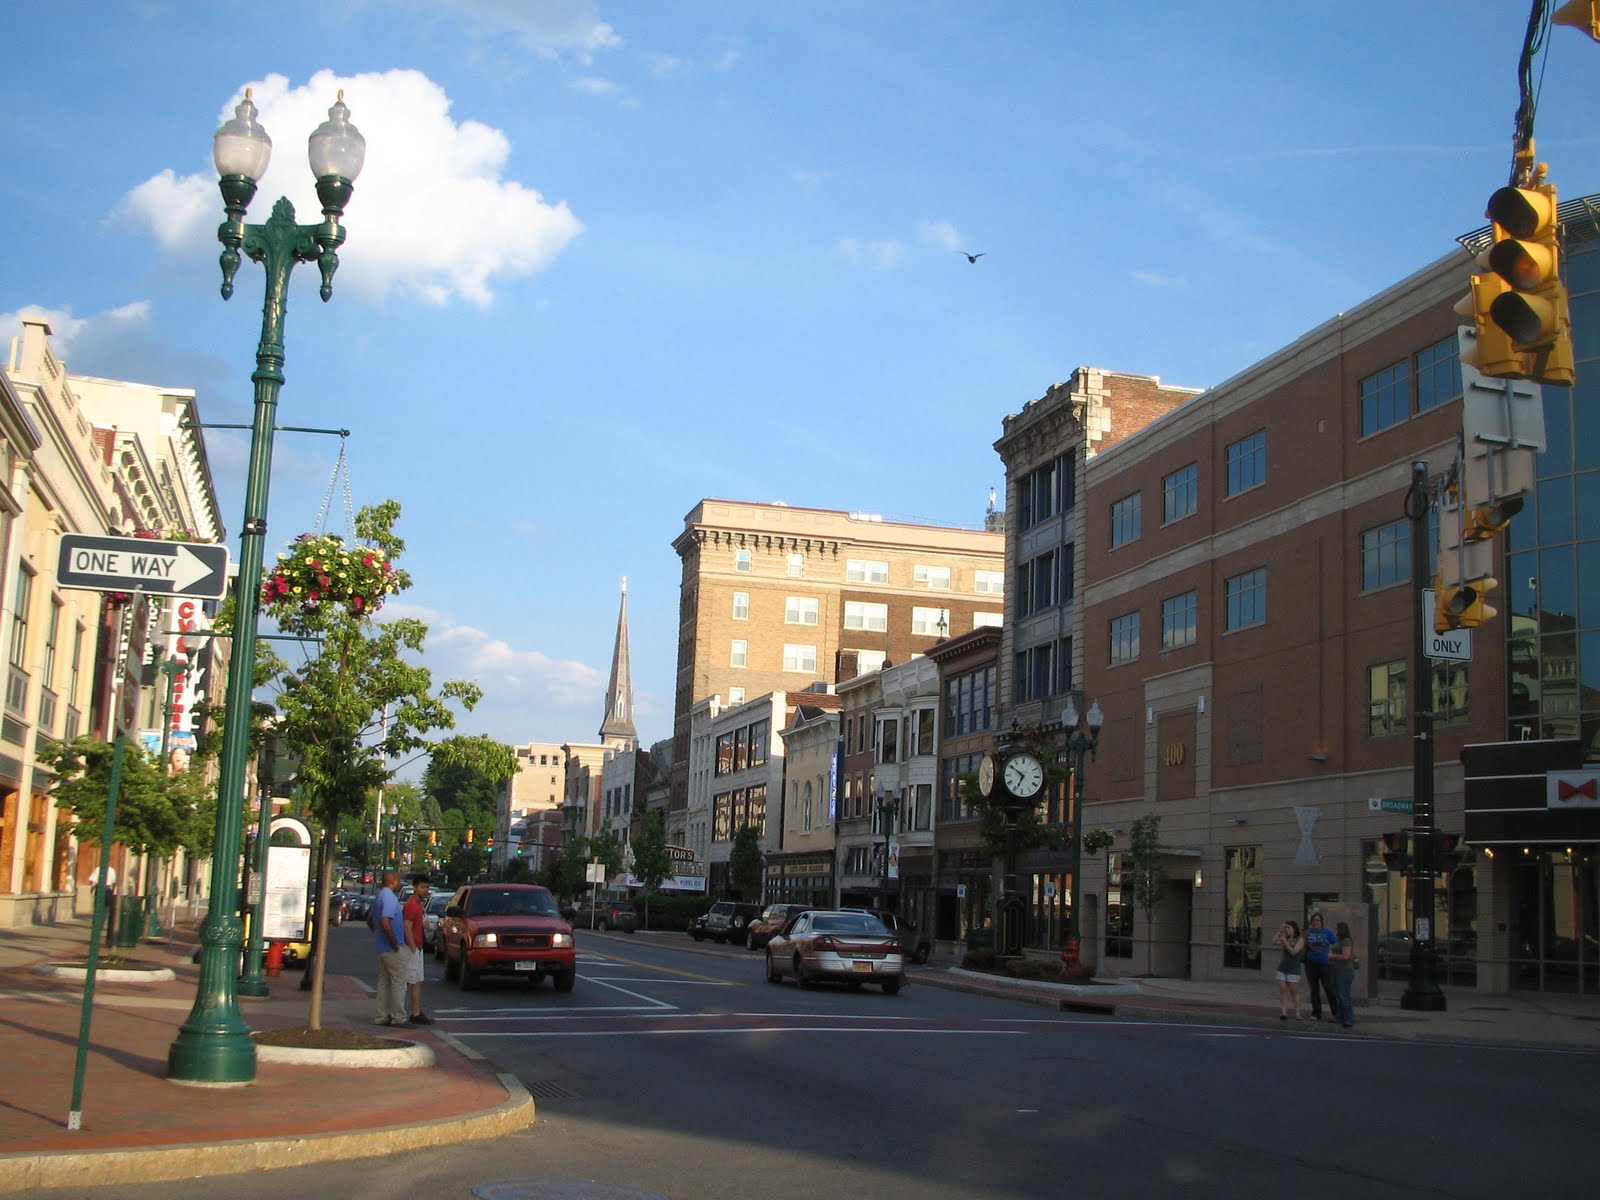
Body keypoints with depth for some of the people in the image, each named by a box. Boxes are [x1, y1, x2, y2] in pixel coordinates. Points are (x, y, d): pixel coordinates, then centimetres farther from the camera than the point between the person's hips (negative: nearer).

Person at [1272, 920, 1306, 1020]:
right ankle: (1283, 1012, -8)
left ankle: (1298, 1013, 4)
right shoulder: (1285, 939, 11)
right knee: (1282, 991, -4)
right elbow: (1274, 942, 0)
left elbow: (1293, 951, -15)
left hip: (1293, 970, -5)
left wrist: (1285, 942, -14)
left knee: (1294, 992, -2)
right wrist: (1280, 932, 0)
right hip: (1282, 969, 5)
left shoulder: (1300, 940, -4)